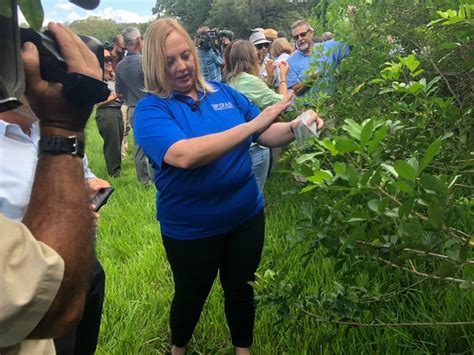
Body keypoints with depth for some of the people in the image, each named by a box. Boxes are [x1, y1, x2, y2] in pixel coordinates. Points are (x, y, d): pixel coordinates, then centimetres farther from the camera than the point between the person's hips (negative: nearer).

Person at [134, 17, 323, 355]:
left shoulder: (223, 92, -2)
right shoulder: (150, 109, -16)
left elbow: (267, 135, 4)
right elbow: (184, 155, -34)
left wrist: (296, 127, -19)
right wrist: (252, 124, -35)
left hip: (246, 216, 4)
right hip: (191, 228, -3)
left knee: (241, 290, 22)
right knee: (191, 296, 20)